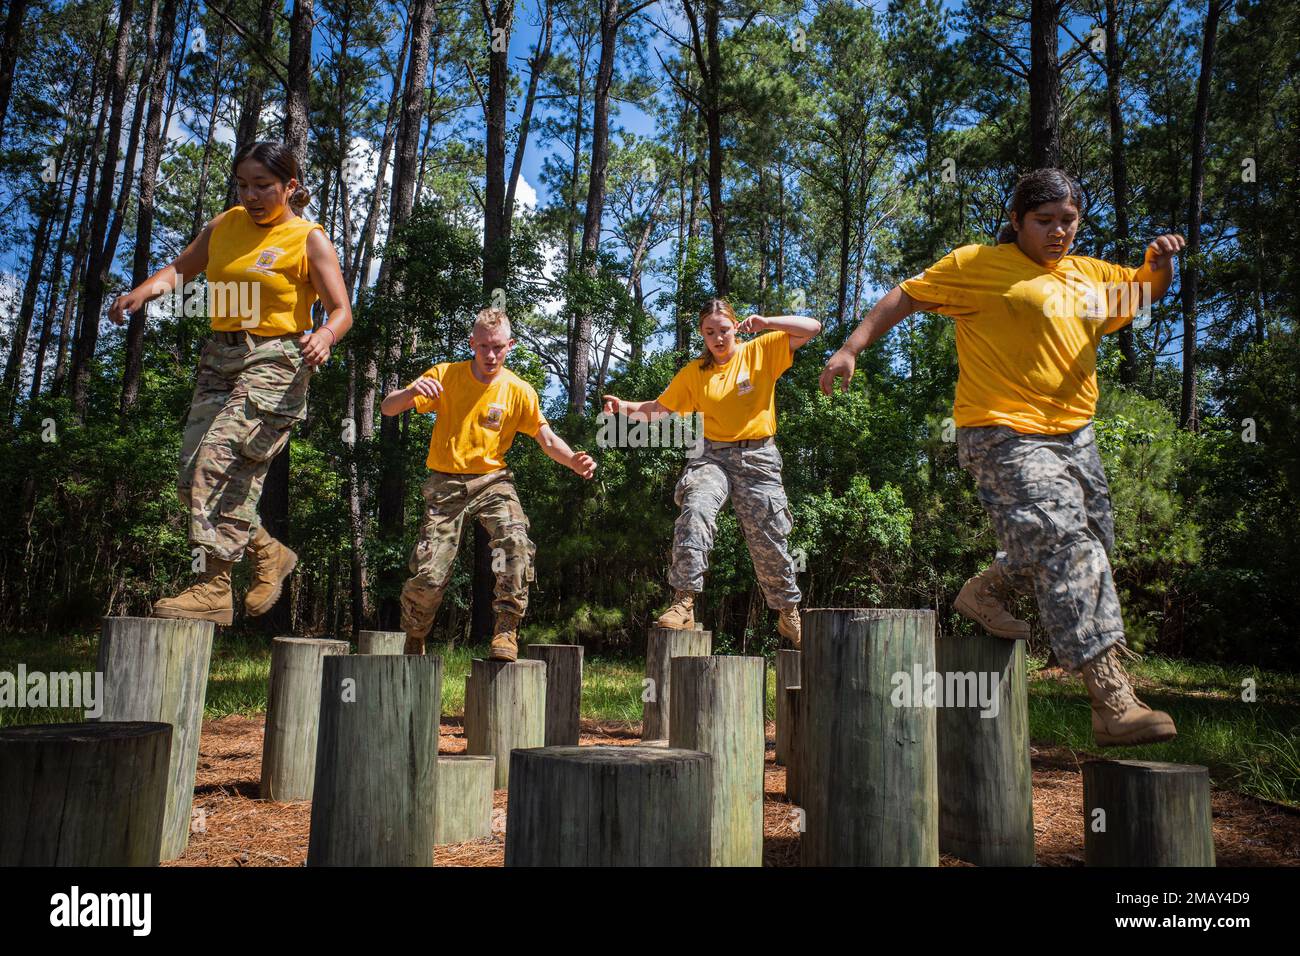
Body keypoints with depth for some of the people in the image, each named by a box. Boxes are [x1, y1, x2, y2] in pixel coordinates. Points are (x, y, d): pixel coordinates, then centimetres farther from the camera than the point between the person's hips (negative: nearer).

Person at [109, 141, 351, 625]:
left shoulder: (309, 240, -3)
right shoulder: (225, 225, 15)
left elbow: (341, 310, -8)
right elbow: (181, 267, 20)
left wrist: (325, 336, -30)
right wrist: (144, 290, -1)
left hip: (274, 362, -7)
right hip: (220, 358, 7)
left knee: (221, 462, -21)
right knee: (192, 476, 3)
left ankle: (214, 589, -17)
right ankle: (270, 553, 19)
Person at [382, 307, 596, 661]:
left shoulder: (519, 391, -2)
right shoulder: (445, 375, -3)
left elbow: (547, 438, -2)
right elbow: (387, 409, -6)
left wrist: (573, 460, -23)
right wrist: (411, 392, -30)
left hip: (492, 480, 1)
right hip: (446, 484, 0)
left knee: (516, 540, -30)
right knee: (429, 575, -8)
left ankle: (507, 629, -19)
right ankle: (412, 642, 21)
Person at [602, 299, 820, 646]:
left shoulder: (761, 351, 5)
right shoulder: (694, 371, 10)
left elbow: (812, 327, 0)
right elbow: (659, 409, 9)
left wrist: (766, 323, -12)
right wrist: (624, 406, -8)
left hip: (758, 458, 0)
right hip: (713, 456, 1)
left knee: (768, 541, 3)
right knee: (695, 508, -31)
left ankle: (789, 613, 26)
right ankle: (683, 604, -33)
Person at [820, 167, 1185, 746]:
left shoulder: (1090, 276, 17)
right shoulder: (978, 265, -1)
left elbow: (1148, 290, 28)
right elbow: (905, 297, 2)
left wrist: (1160, 261, 4)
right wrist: (851, 349, -7)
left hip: (1074, 435, 9)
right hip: (1005, 436, -9)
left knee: (1092, 543, 16)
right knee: (1067, 547, -18)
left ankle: (984, 593, 34)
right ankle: (1112, 702, -18)